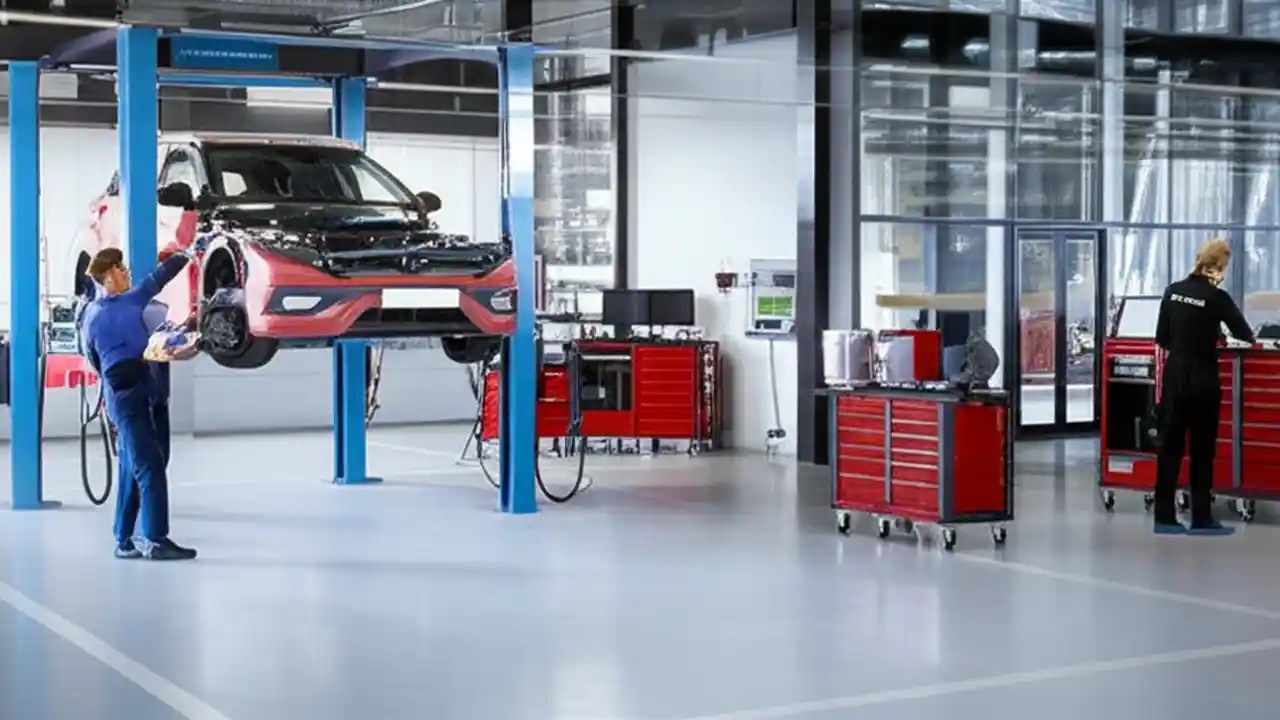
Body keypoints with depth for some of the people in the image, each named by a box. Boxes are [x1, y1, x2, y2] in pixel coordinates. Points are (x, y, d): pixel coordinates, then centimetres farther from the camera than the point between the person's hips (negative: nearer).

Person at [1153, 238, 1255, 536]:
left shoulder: (1173, 291, 2)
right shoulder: (1217, 297, -12)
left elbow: (1162, 338, 5)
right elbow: (1245, 334, -4)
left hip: (1174, 375, 4)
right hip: (1202, 379, -4)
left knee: (1170, 444, 7)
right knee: (1202, 448, 4)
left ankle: (1164, 515, 8)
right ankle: (1201, 518, 8)